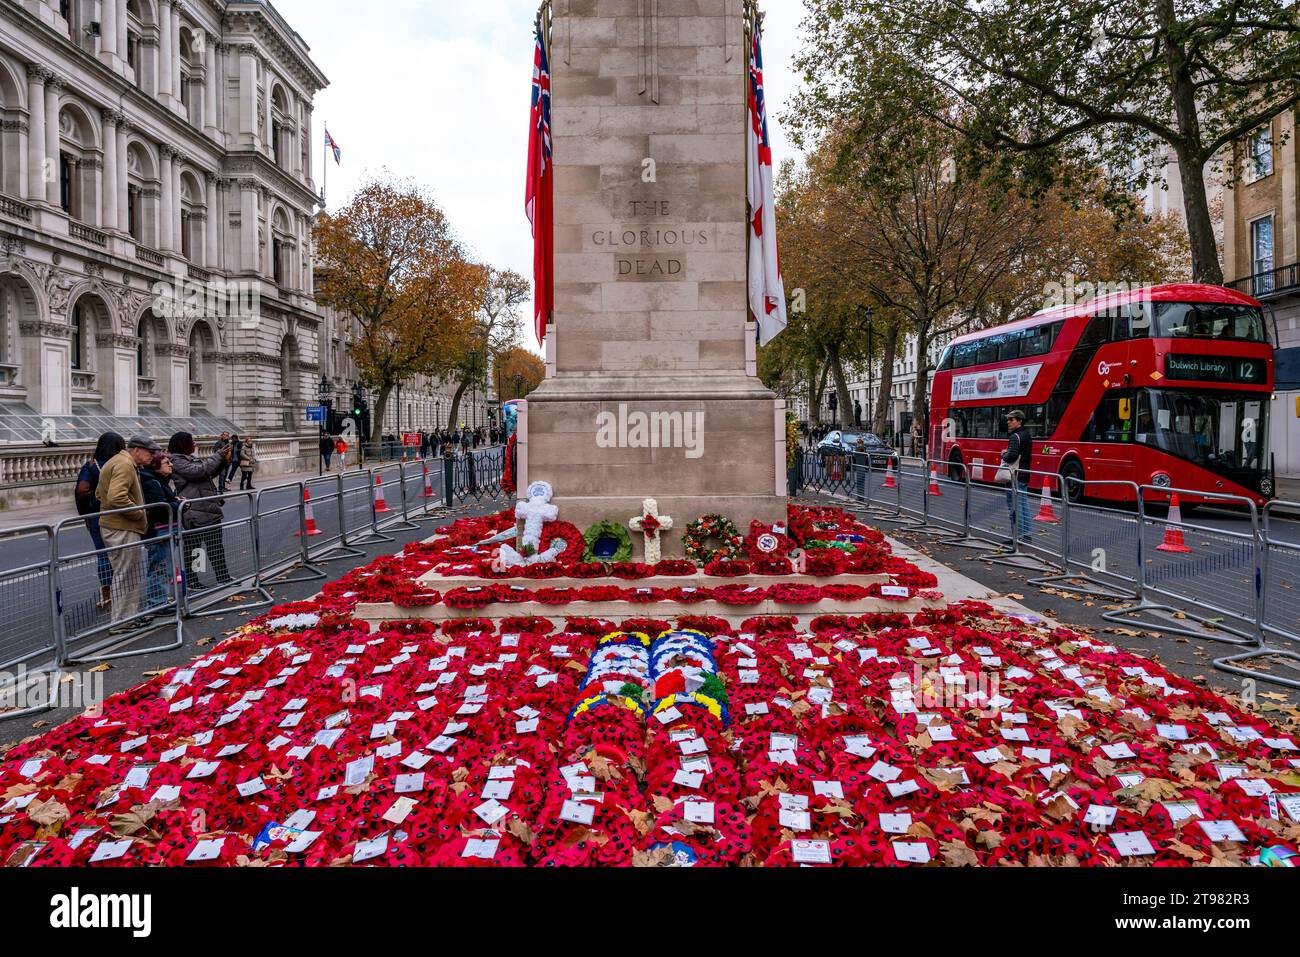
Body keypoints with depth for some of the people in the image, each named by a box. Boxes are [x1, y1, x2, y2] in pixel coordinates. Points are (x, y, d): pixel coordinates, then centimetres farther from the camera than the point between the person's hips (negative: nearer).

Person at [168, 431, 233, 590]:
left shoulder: (192, 459, 16)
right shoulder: (176, 462, -9)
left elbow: (212, 472, 18)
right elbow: (200, 470, -21)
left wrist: (225, 460, 3)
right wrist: (218, 455, -15)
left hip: (210, 508, 9)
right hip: (194, 512, -9)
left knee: (216, 545, 10)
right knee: (191, 547, 2)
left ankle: (223, 578, 14)